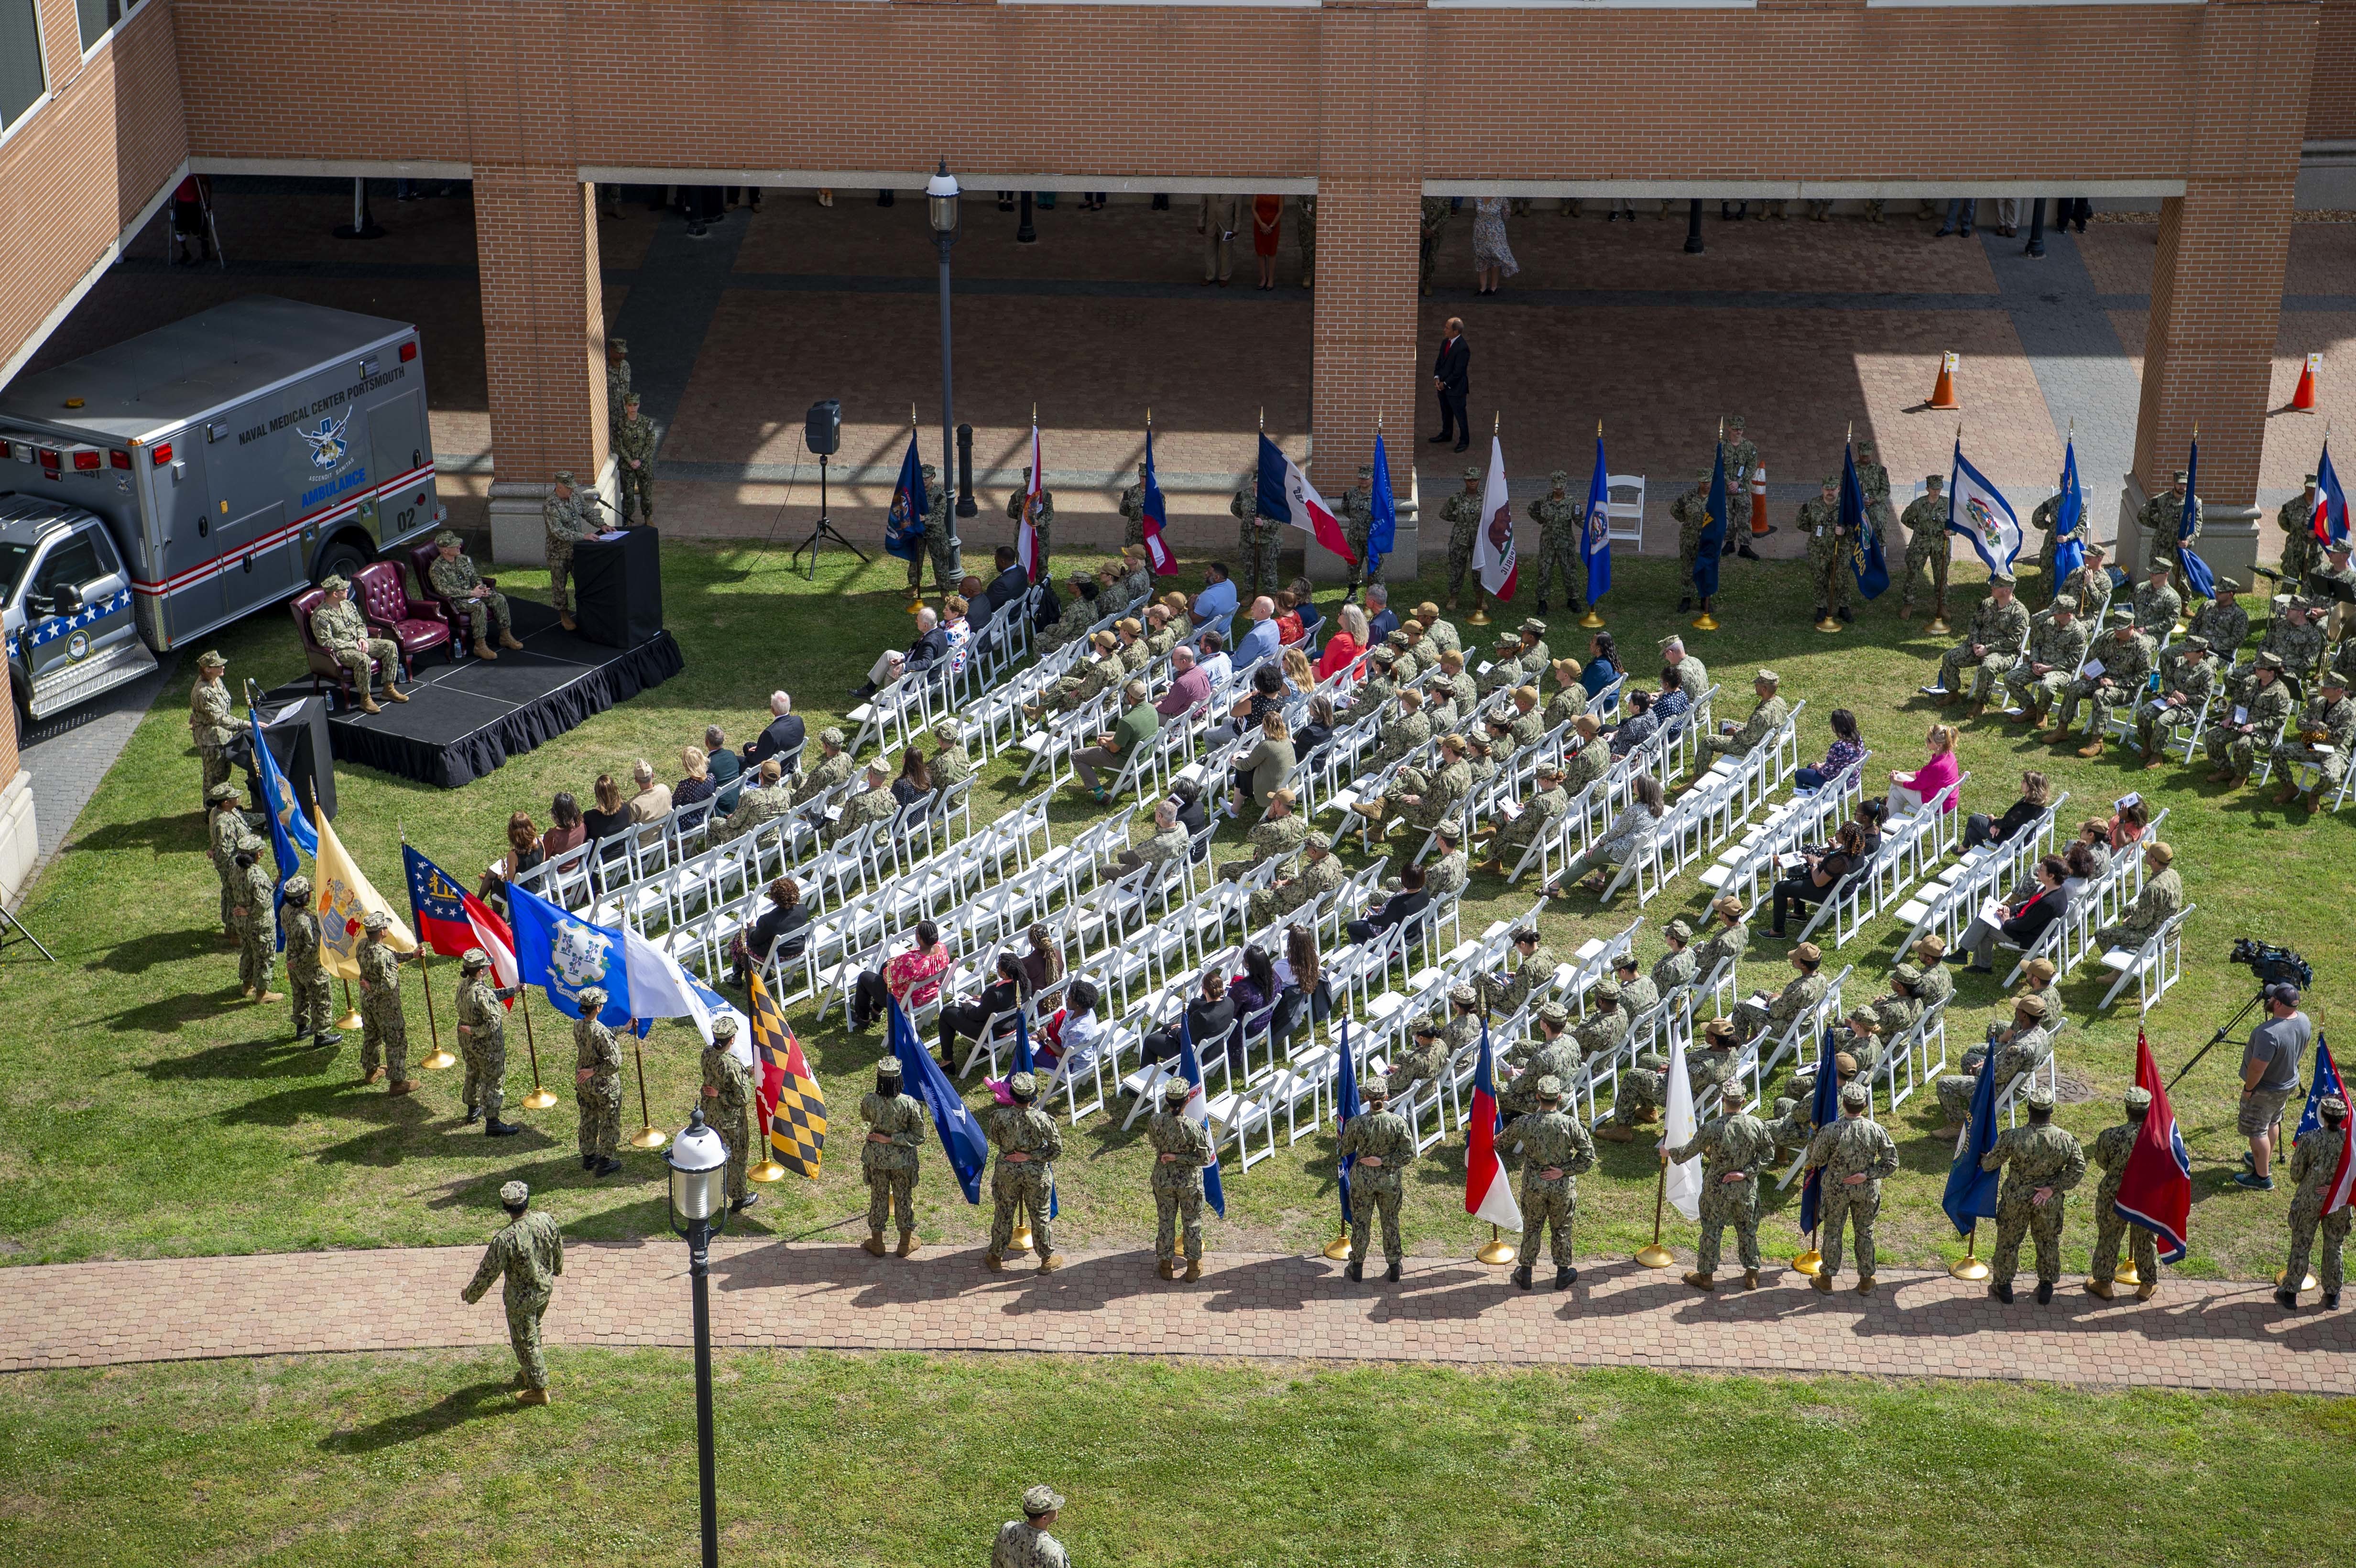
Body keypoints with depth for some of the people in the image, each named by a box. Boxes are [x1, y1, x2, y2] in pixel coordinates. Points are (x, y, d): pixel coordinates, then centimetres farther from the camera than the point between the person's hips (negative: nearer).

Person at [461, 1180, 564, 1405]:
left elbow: (488, 1272, -22)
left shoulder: (505, 1239, -33)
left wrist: (470, 1294, -4)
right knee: (534, 1329, 31)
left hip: (521, 1298, -6)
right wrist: (555, 1270, 25)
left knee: (526, 1341, 14)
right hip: (546, 1288, 6)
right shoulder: (546, 1222, -17)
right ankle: (532, 1368, 54)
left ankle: (539, 1389, 28)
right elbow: (558, 1250, 2)